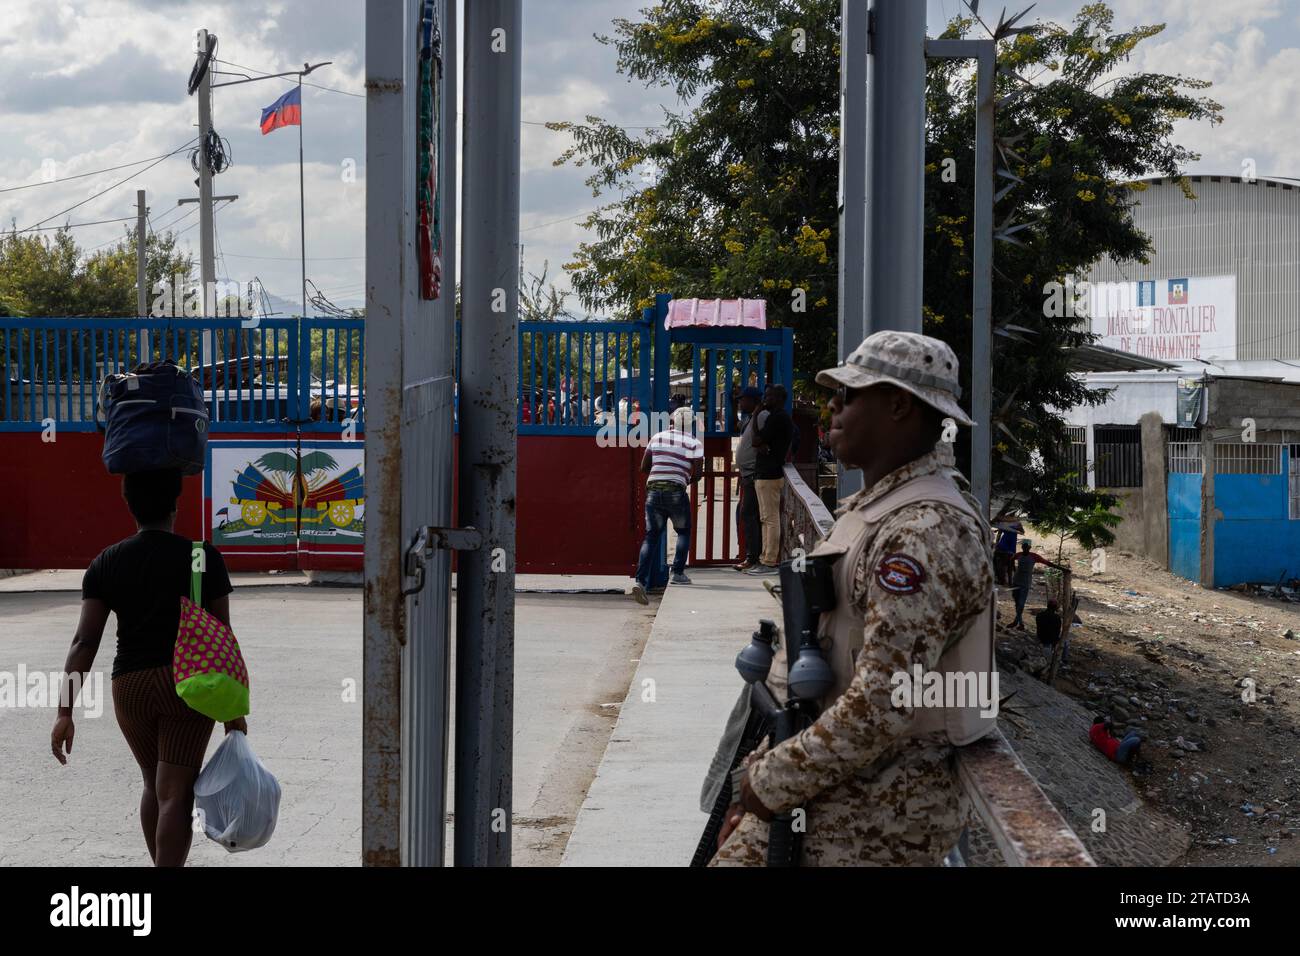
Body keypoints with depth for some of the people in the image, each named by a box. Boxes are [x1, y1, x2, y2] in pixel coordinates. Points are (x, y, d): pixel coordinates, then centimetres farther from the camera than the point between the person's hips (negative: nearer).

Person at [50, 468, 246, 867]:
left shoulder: (106, 563, 3)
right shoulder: (203, 558, -4)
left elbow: (85, 641, -5)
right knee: (175, 796, -6)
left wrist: (65, 712, -7)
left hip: (129, 686, 3)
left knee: (155, 784, 23)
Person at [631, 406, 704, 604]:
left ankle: (641, 581, -9)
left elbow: (644, 467, 12)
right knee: (683, 531, 22)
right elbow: (697, 473, -5)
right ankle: (678, 573, 18)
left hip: (653, 489, 3)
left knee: (652, 535, 5)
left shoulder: (657, 438, 10)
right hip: (676, 492, -3)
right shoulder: (694, 444, -2)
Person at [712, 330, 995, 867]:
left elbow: (882, 706, -27)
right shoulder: (871, 509, 13)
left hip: (877, 812, -9)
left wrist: (771, 783, -17)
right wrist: (762, 769, 10)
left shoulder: (924, 533, -20)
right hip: (837, 784, 9)